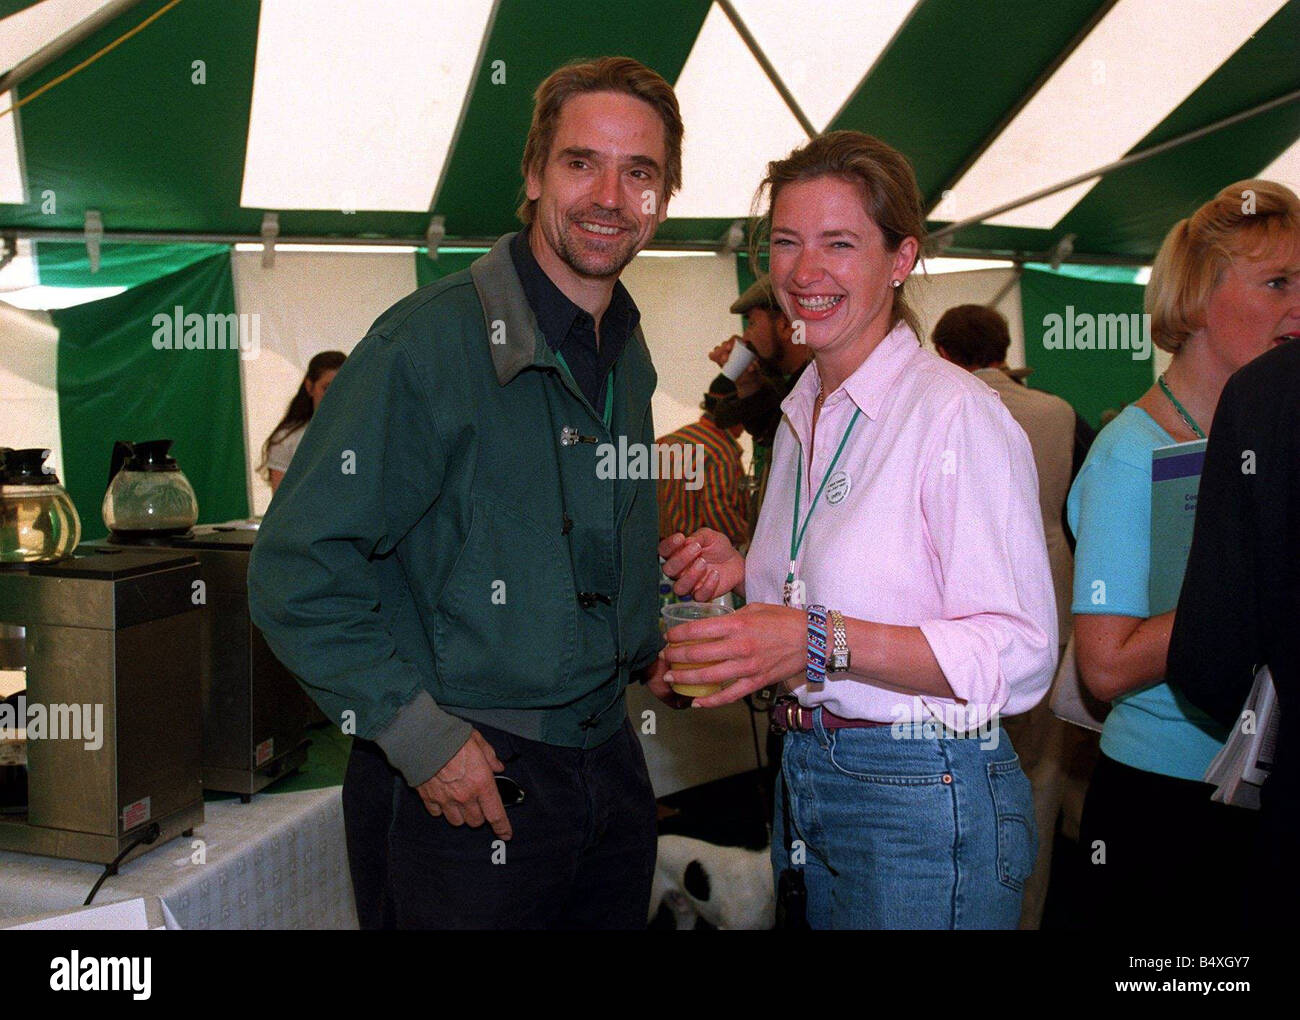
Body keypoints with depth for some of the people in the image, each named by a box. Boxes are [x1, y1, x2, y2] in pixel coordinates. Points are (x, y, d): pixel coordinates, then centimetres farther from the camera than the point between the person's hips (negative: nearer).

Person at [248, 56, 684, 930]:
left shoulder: (629, 355, 7)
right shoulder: (431, 342, -17)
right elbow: (298, 571, -19)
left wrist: (648, 644, 11)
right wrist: (419, 736, -20)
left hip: (608, 754, 7)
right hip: (464, 785, -7)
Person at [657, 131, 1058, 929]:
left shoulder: (958, 413, -16)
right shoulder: (801, 416, 10)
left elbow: (1018, 654, -21)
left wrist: (823, 641, -29)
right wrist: (744, 573, 2)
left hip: (922, 802, -7)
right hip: (806, 775, 8)